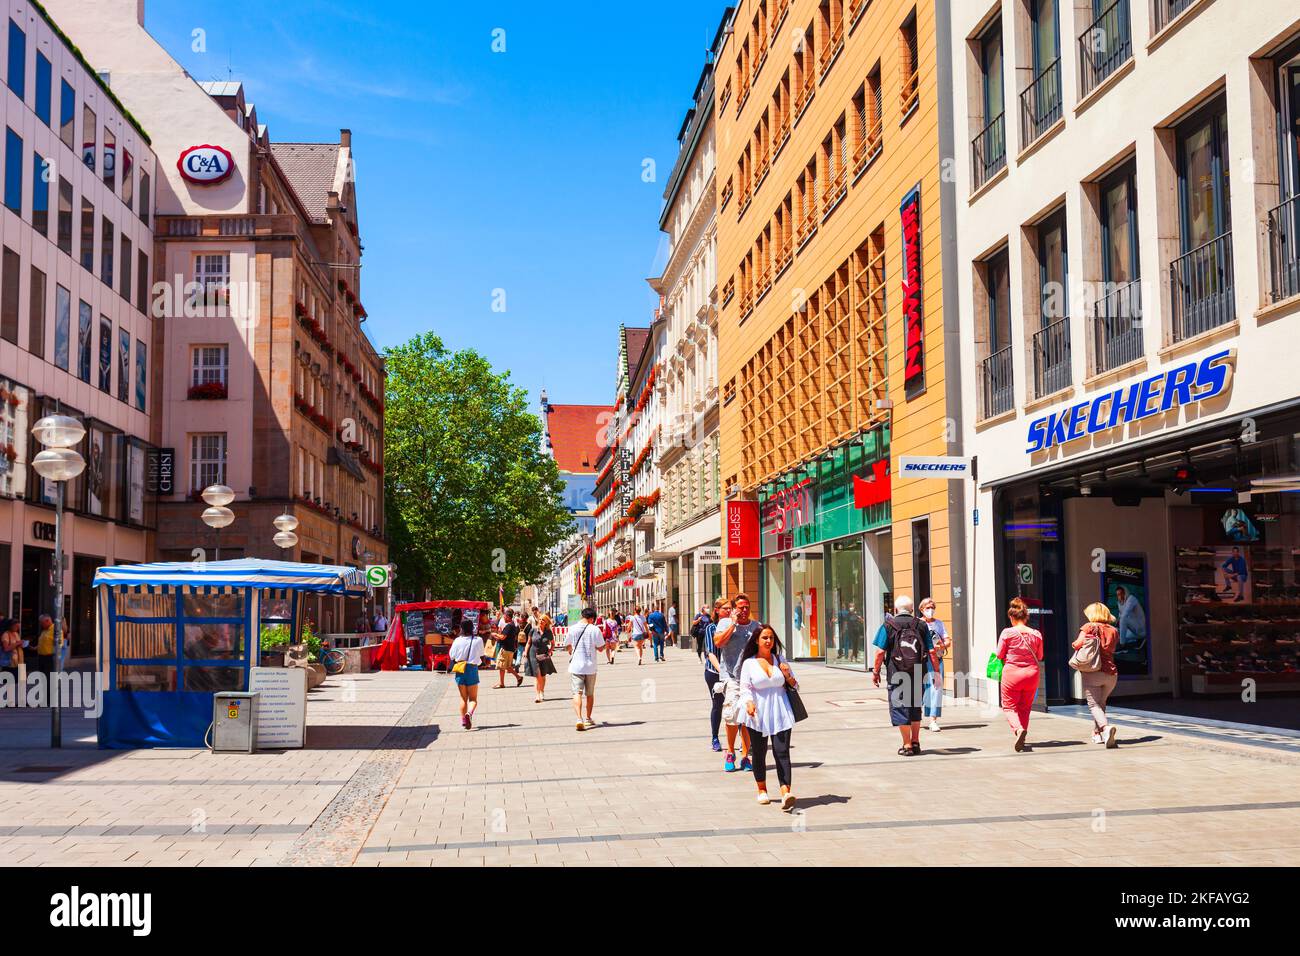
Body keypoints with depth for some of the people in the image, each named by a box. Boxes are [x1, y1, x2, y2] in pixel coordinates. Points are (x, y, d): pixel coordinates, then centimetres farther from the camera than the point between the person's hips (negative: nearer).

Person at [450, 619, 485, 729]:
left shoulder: (457, 641, -7)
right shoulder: (478, 640, -8)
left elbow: (452, 656, -1)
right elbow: (481, 655, 5)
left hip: (460, 671, 1)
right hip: (472, 669, -1)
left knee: (463, 698, 16)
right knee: (473, 698, 6)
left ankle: (463, 720, 14)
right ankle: (469, 713, -22)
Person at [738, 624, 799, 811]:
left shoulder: (780, 659, 11)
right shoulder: (749, 663, 4)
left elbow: (794, 685, 17)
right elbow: (745, 688, -1)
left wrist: (788, 675, -4)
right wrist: (748, 703, -20)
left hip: (780, 713, 1)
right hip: (758, 714, -1)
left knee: (782, 753, -11)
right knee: (759, 754, 7)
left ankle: (786, 794, -19)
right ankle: (762, 790, 26)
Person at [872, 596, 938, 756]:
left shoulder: (888, 625, -3)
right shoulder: (922, 625, 5)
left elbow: (880, 651, -8)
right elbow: (931, 651, 2)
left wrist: (875, 672, 0)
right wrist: (937, 671, 9)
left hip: (897, 674, -3)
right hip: (918, 674, 3)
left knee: (899, 708, 5)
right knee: (915, 708, 18)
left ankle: (907, 746, 4)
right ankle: (915, 742, 22)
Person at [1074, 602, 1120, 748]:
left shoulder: (1089, 627, -3)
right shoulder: (1113, 630, 10)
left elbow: (1078, 644, -14)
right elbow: (1112, 648, 15)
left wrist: (1075, 644, 7)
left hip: (1092, 672, -5)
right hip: (1111, 672, 5)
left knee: (1094, 704, -8)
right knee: (1101, 703, 22)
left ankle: (1106, 727, -33)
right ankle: (1097, 733, 24)